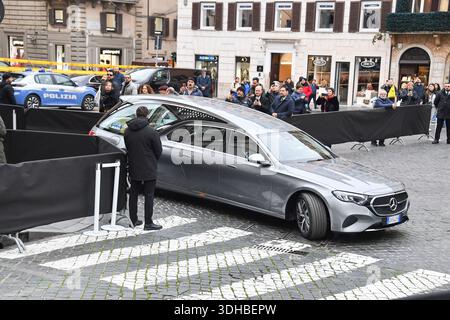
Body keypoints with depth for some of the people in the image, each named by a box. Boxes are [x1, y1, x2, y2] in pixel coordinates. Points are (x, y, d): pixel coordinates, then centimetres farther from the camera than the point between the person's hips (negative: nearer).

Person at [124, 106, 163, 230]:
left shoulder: (127, 131, 1)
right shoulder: (151, 132, -16)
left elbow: (127, 148, 9)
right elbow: (159, 150, -8)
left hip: (133, 168, 5)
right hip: (149, 169, -5)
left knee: (133, 194, 15)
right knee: (149, 196, 2)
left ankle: (134, 220, 22)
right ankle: (148, 223, 4)